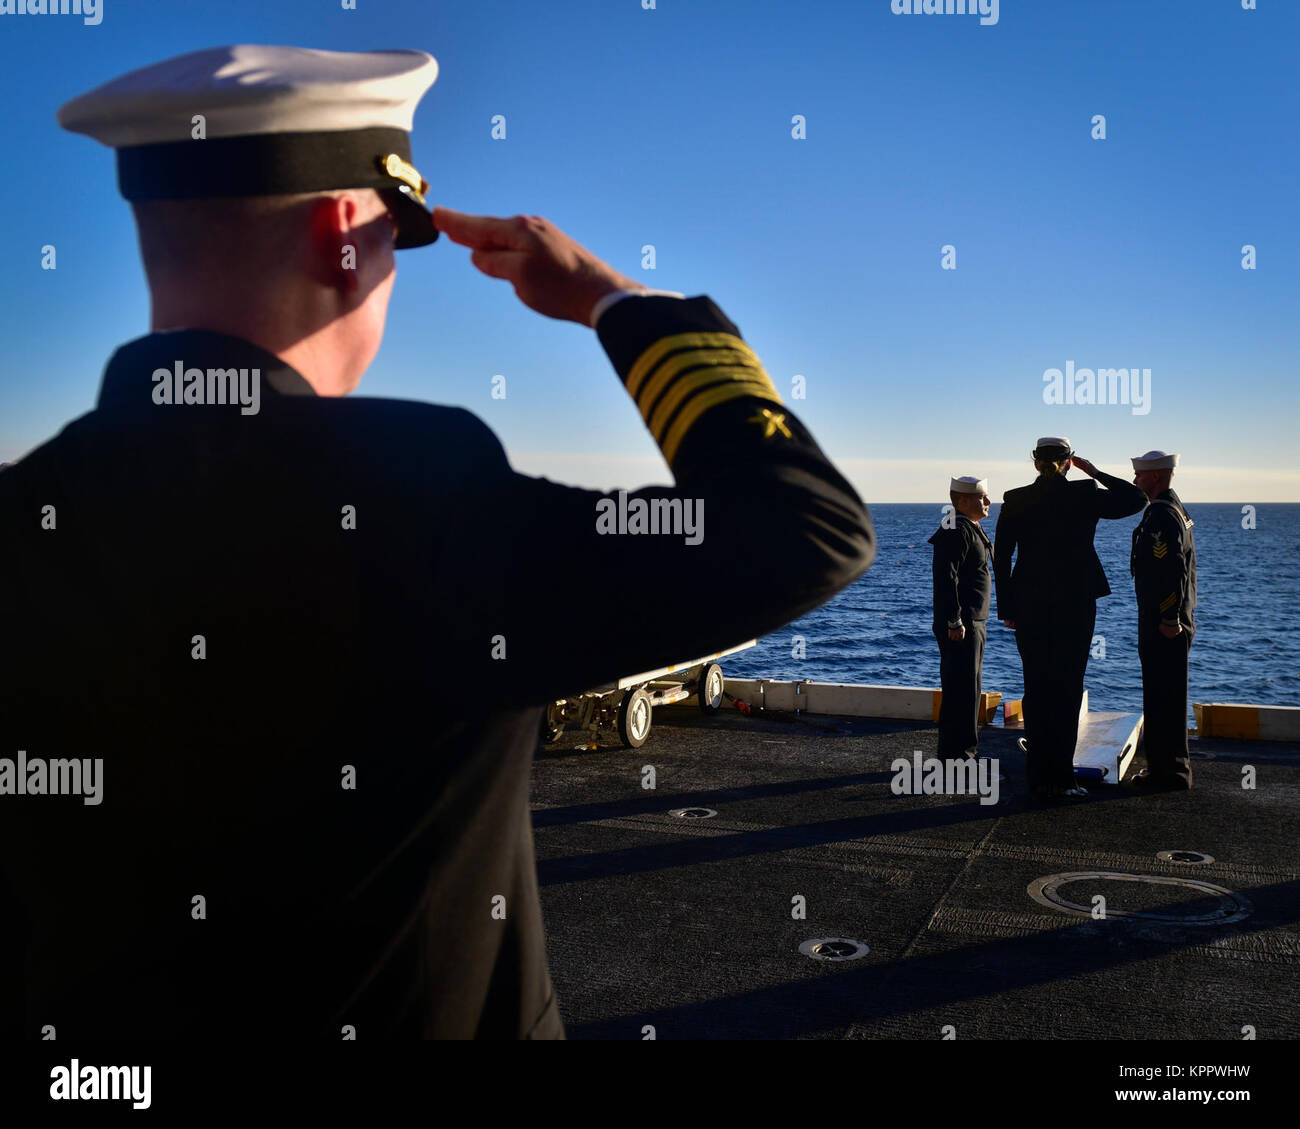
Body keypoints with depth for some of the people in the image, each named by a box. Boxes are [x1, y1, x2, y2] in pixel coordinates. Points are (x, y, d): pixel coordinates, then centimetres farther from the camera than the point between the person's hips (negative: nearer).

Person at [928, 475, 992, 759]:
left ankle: (966, 749, 24)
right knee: (960, 688, -7)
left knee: (969, 688, 15)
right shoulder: (956, 531, -15)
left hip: (974, 622, 11)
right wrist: (955, 622, -24)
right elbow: (946, 578, -22)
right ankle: (955, 754, -1)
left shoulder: (972, 529, 19)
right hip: (960, 626, -11)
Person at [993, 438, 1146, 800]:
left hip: (1029, 607, 2)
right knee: (1067, 690, 3)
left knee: (1036, 689, 10)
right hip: (1075, 604, -2)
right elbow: (1136, 499, 7)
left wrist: (1007, 609, 7)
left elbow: (1000, 558, 0)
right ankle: (1060, 779, 3)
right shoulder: (1085, 495, -6)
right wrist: (1096, 473, 12)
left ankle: (1037, 775, 15)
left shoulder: (1015, 500, -1)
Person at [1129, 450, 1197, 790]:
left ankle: (1169, 772, 1)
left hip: (1161, 625, -11)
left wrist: (1169, 620, -22)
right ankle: (1172, 766, 24)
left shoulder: (1161, 515, -16)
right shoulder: (1177, 510, 17)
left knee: (1163, 698, -5)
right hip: (1176, 620, 11)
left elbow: (1173, 569, -24)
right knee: (1169, 697, 16)